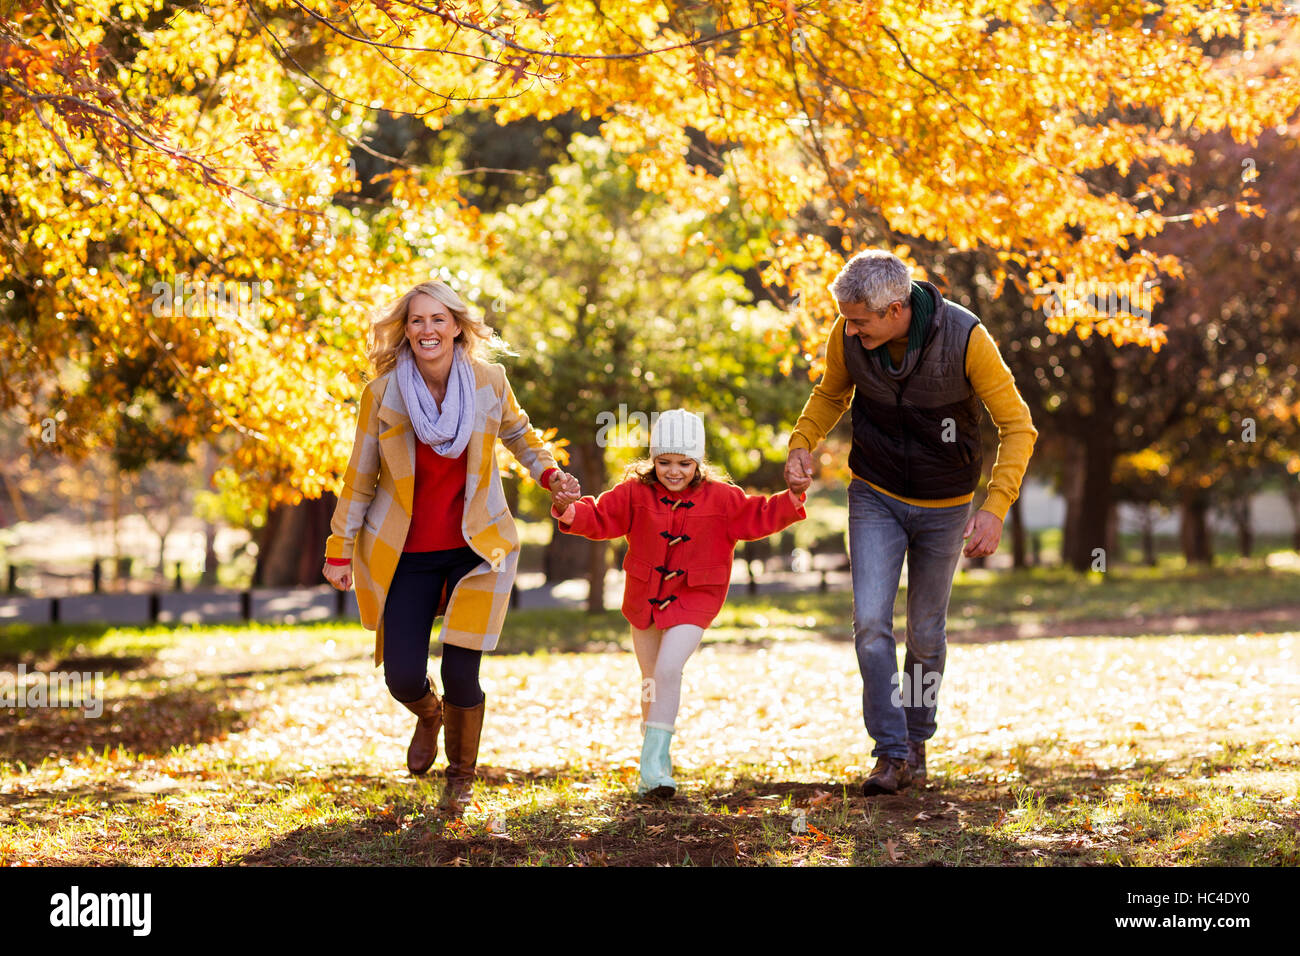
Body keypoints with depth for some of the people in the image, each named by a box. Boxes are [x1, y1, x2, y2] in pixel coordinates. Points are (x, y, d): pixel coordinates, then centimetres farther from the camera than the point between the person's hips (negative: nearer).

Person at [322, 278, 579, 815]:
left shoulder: (488, 381, -6)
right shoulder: (383, 392, -9)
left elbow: (517, 431, 16)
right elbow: (359, 477, 1)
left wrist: (548, 474, 0)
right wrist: (339, 550, 1)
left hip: (475, 547, 0)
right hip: (405, 554, 0)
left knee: (460, 674, -8)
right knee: (403, 678, -4)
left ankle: (461, 775, 23)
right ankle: (429, 717, 37)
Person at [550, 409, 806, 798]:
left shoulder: (719, 497, -7)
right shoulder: (636, 492, -5)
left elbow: (758, 517, -2)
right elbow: (601, 517, -5)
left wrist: (792, 501, -16)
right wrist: (571, 512, -25)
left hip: (693, 598, -3)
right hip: (645, 597, 3)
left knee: (668, 670, -21)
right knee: (651, 679, 13)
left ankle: (654, 760, -17)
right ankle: (655, 763, 30)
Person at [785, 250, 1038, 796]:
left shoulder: (965, 339, -27)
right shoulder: (848, 336, -17)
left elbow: (1017, 427, -18)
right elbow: (831, 393, 7)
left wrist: (995, 508, -28)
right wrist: (801, 443, -12)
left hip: (945, 505, -1)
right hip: (876, 498, 1)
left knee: (926, 632, 11)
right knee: (870, 621, -13)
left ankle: (917, 739, 32)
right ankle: (891, 751, -5)